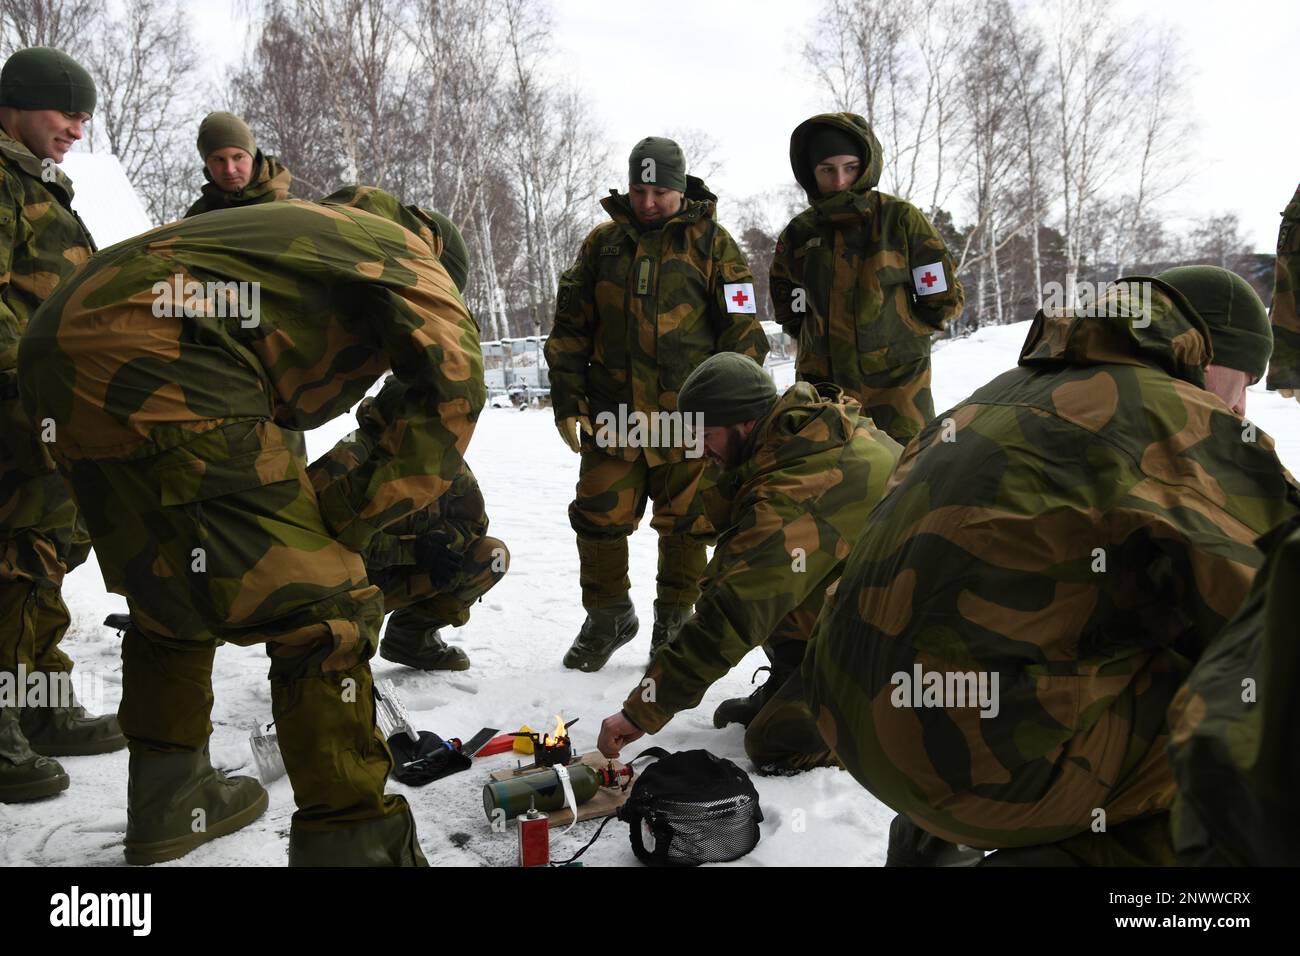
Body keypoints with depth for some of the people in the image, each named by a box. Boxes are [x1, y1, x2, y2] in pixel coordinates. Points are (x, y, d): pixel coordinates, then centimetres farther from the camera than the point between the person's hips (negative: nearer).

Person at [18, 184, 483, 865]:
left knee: (170, 583, 26)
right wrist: (351, 515, -6)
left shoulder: (308, 226, 37)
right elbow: (454, 383, -7)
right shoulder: (408, 256, 13)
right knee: (323, 612, -5)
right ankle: (352, 845, 1)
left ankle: (167, 804, 38)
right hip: (154, 367, -10)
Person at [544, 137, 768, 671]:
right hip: (612, 415, 2)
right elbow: (570, 328, 11)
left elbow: (742, 331, 1)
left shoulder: (711, 244, 2)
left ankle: (675, 619, 27)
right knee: (599, 519, 5)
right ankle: (607, 616, 26)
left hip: (688, 420, -2)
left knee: (685, 526, 6)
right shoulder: (601, 244, 9)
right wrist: (568, 401, 4)